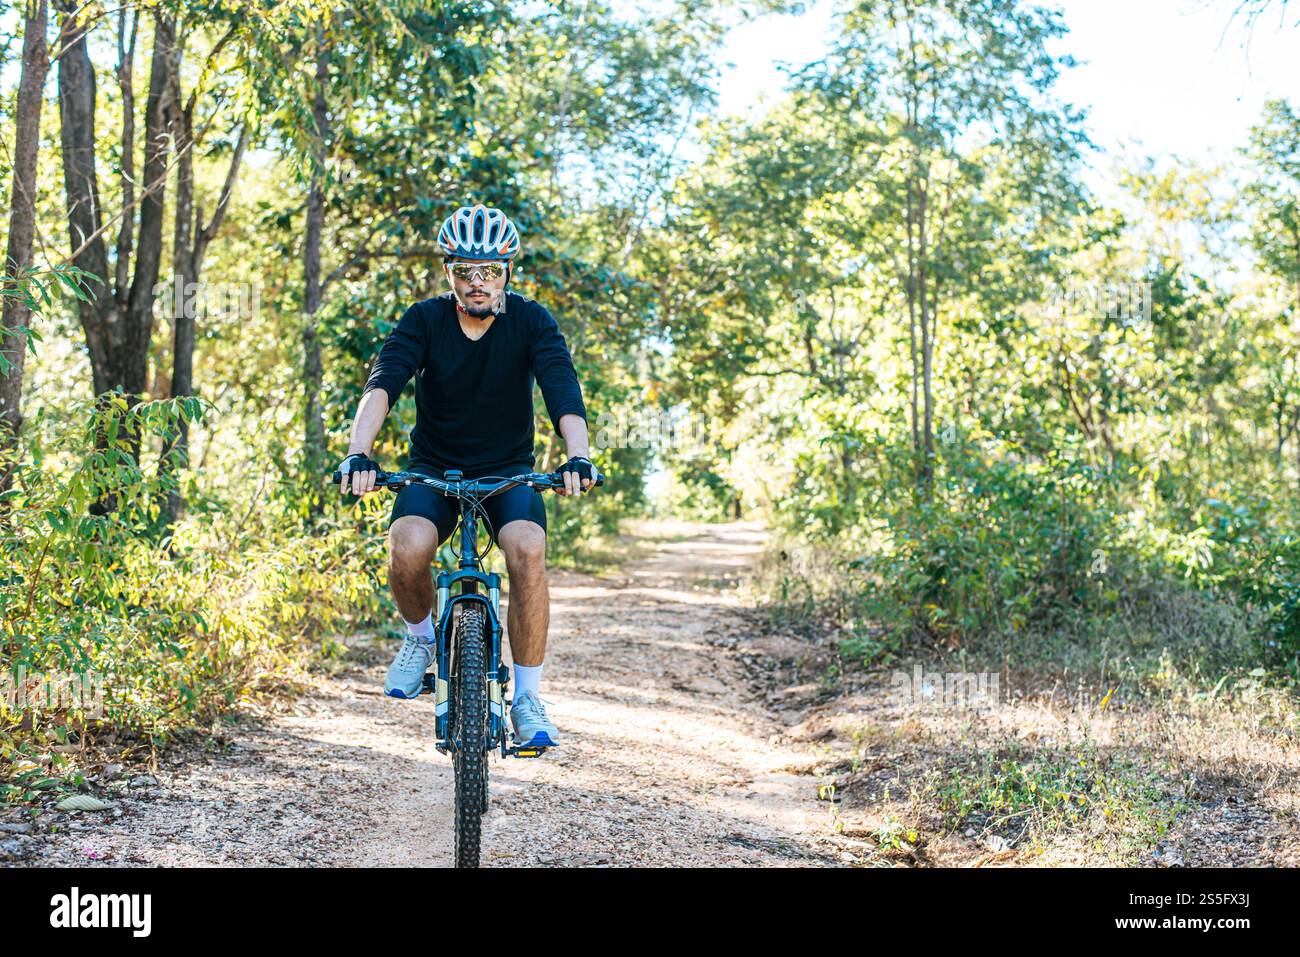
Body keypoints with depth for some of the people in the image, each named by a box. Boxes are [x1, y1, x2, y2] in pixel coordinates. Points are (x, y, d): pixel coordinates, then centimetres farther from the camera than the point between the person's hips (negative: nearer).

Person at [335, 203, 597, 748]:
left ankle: (527, 698, -15)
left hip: (509, 470, 0)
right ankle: (420, 635, 5)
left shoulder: (530, 321, -11)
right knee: (407, 548, -29)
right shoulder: (424, 321, -10)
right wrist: (358, 455, -42)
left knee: (528, 551, -29)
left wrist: (577, 457, -44)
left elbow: (562, 387, -25)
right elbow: (382, 384, -24)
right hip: (434, 467, 0)